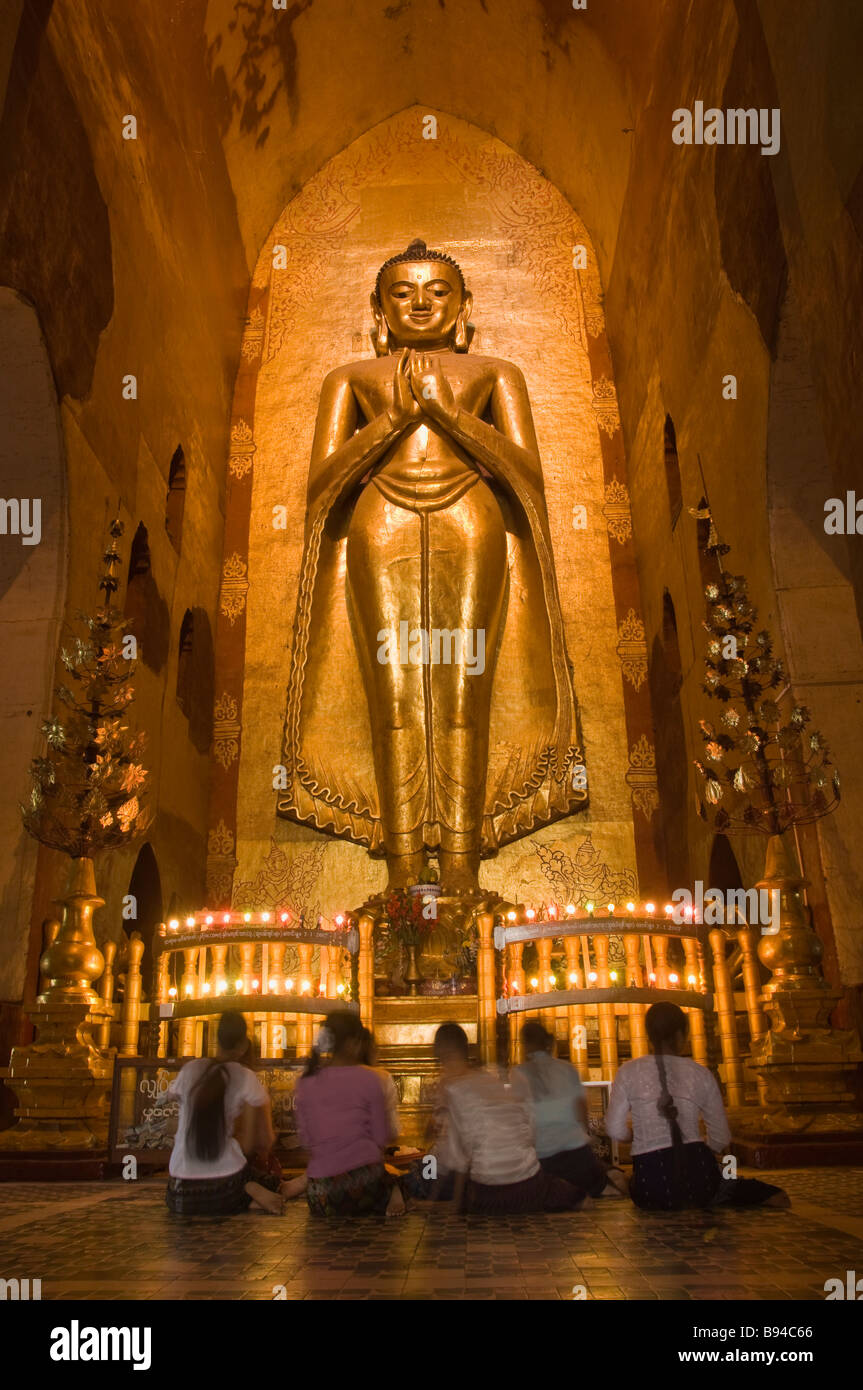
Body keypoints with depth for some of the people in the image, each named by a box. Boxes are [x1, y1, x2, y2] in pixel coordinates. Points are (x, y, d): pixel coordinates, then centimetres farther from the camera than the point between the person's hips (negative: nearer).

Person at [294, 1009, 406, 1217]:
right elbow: (381, 1137, 0)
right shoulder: (368, 1079, -6)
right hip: (364, 1179, -3)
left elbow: (305, 1139, 7)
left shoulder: (306, 1083, 2)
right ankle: (392, 1194, -1)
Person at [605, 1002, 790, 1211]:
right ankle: (766, 1194, 1)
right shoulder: (702, 1075, 4)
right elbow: (721, 1138, 10)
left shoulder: (629, 1071, 0)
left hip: (650, 1185, -1)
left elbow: (614, 1130, 1)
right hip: (697, 1173, 1)